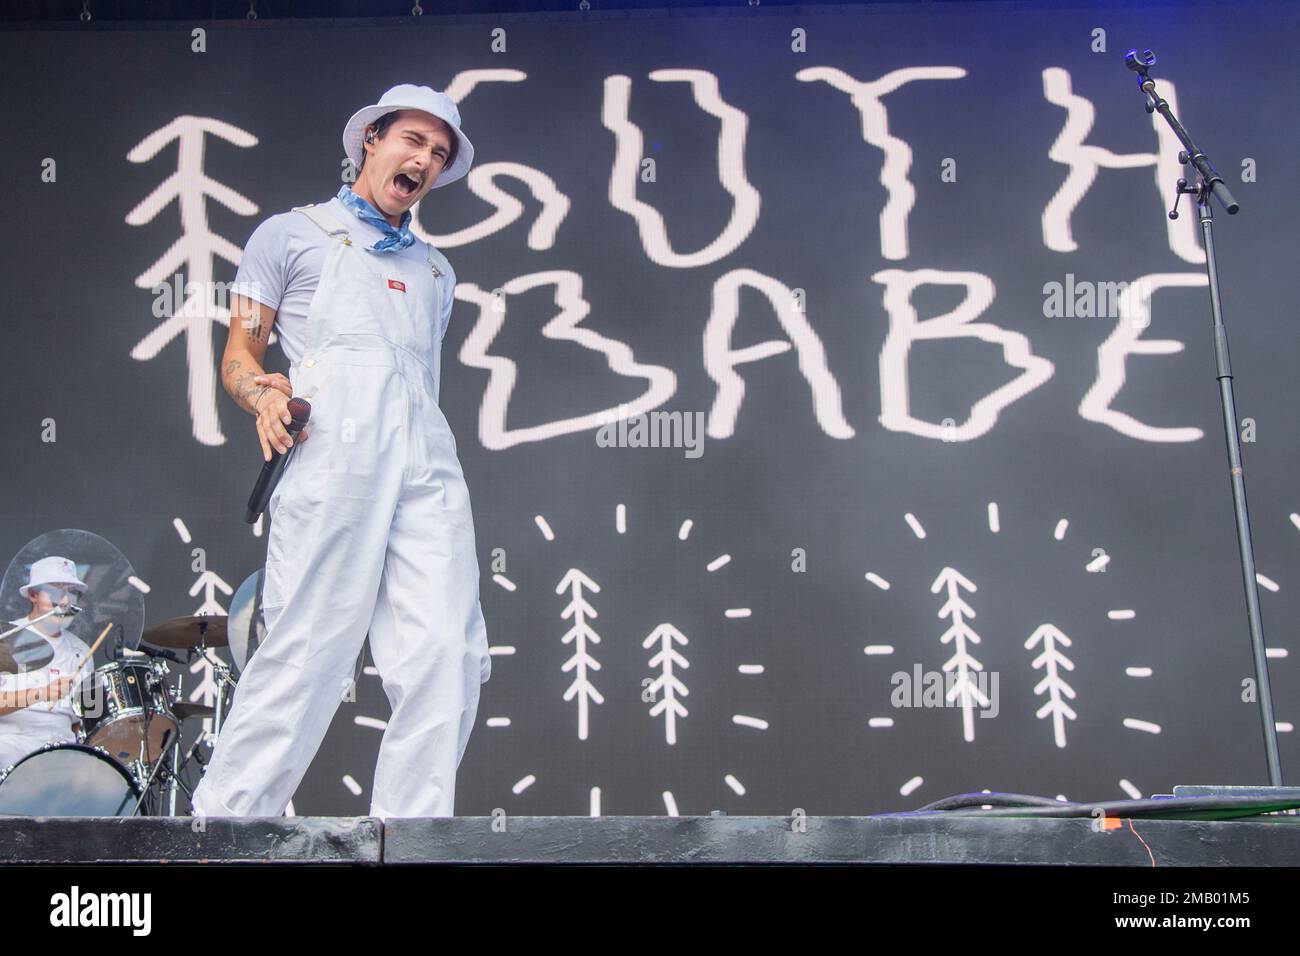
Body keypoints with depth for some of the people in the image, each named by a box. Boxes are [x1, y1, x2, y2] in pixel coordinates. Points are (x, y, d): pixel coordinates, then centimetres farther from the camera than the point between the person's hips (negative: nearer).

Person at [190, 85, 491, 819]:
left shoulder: (436, 272, 30)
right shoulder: (293, 234, 16)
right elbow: (240, 357, 11)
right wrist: (266, 397, -11)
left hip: (428, 464, 5)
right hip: (332, 456, -4)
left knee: (447, 659, -8)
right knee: (306, 653, -10)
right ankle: (228, 813, 1)